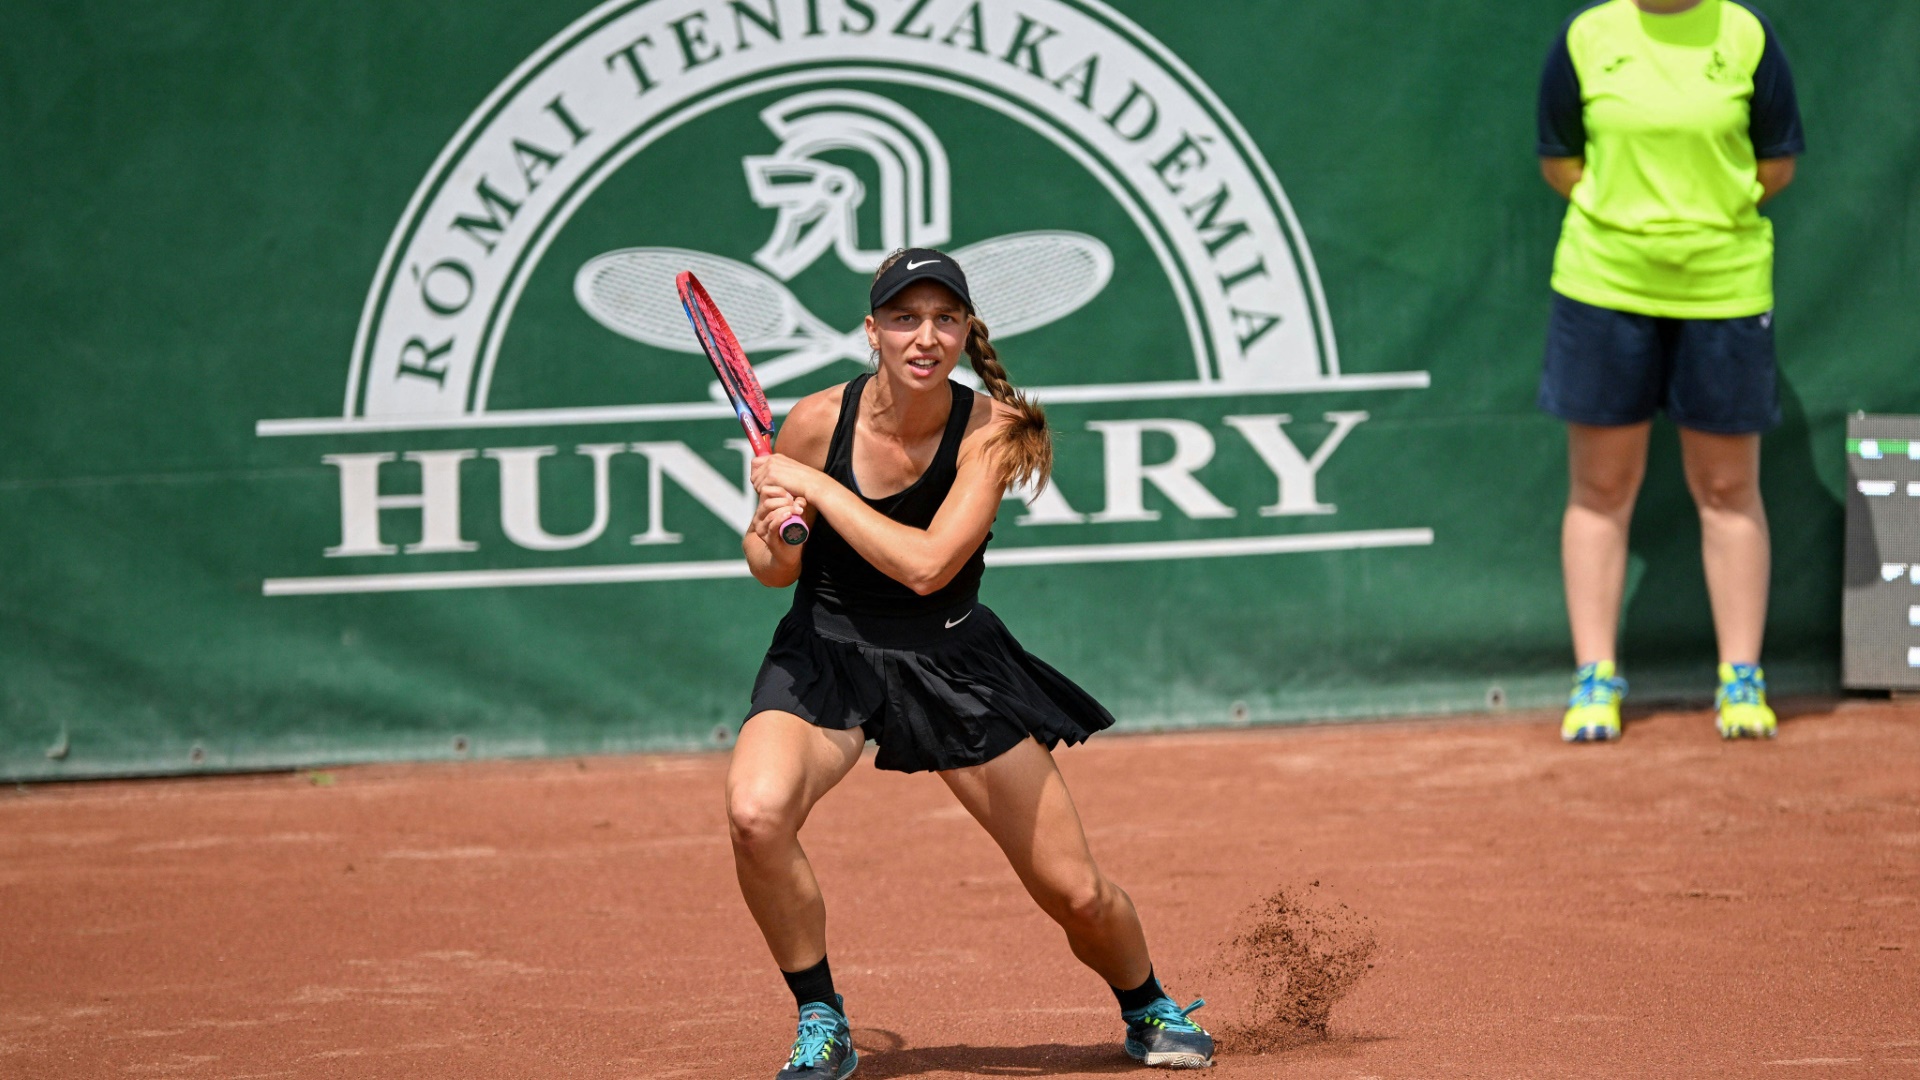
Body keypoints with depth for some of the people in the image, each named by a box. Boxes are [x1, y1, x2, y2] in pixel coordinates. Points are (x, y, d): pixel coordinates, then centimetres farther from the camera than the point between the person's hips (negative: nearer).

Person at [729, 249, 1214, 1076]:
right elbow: (770, 568, 1)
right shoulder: (817, 421, -13)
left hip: (952, 663, 0)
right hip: (826, 655, 0)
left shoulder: (990, 431, -17)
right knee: (757, 811, -31)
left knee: (1076, 894, 0)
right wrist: (777, 540, -21)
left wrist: (815, 487, -28)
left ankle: (1147, 1009, 35)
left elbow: (926, 566, -29)